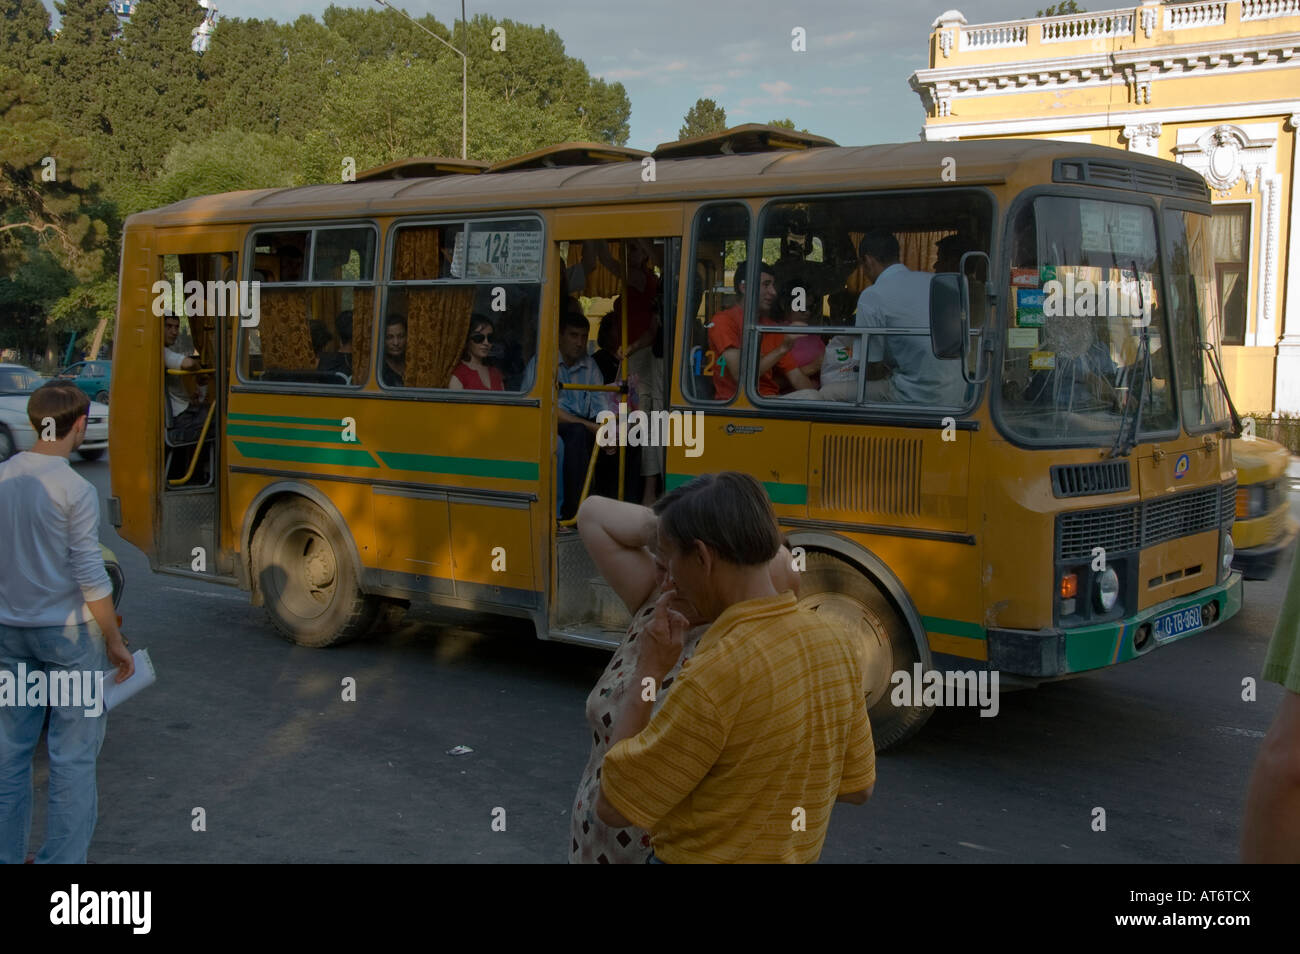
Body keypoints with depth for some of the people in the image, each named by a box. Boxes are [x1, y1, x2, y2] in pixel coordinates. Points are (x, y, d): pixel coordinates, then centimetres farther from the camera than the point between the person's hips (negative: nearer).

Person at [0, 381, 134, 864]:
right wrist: (115, 641, -4)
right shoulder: (75, 490, -16)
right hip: (68, 634, -5)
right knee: (73, 755, 4)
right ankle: (61, 858, 8)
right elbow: (91, 578, -14)